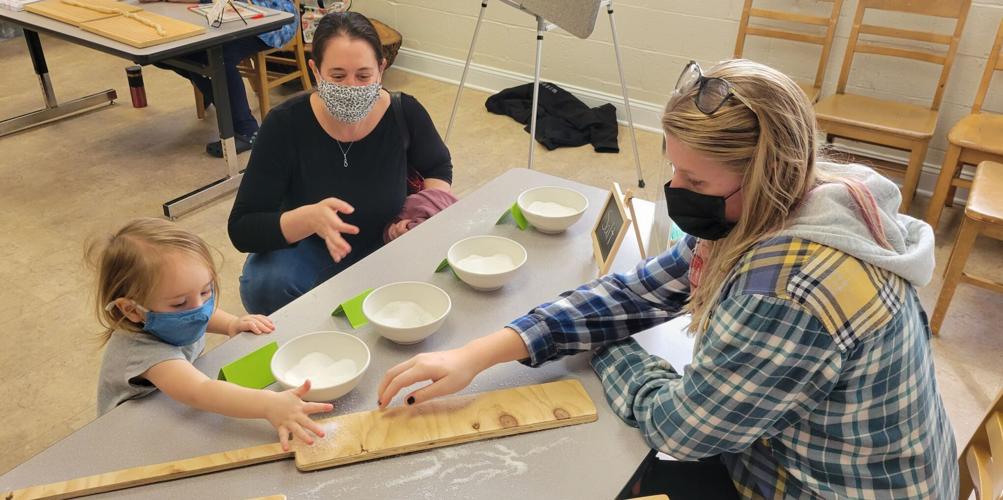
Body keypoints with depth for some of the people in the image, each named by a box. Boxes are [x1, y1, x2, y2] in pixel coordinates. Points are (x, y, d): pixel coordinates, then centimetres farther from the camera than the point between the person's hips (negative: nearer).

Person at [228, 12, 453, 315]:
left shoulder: (404, 113, -16)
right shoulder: (285, 125, -23)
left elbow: (438, 168, 7)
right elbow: (241, 230, -23)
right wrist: (310, 219, -43)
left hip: (383, 248, 3)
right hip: (305, 251, -2)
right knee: (267, 285, -34)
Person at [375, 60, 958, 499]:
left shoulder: (791, 292, -37)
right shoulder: (788, 209, -9)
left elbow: (681, 426, -24)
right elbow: (641, 290, -7)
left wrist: (610, 351, -5)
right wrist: (484, 351, -14)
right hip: (779, 453, 7)